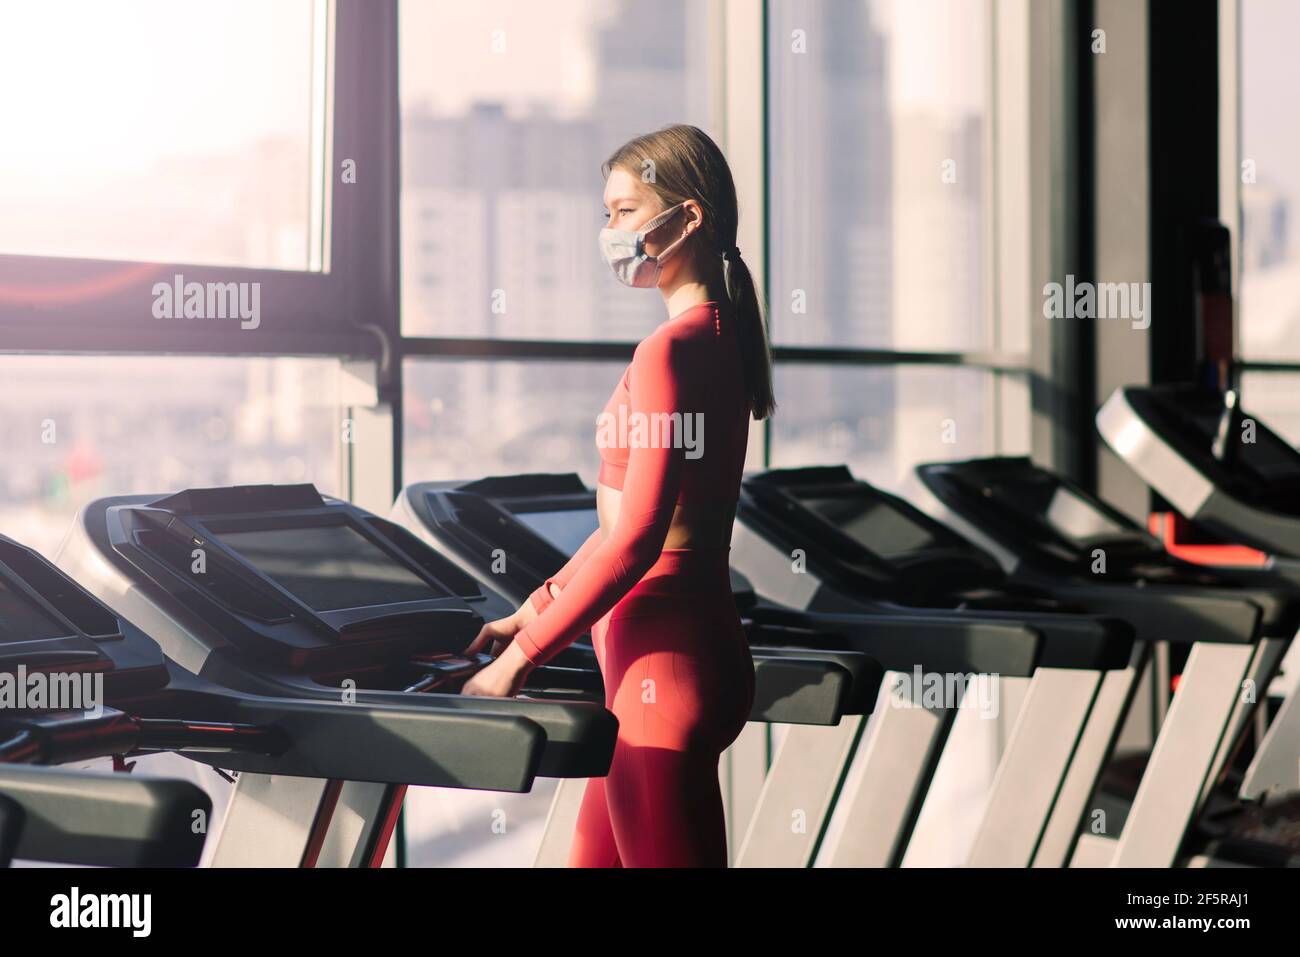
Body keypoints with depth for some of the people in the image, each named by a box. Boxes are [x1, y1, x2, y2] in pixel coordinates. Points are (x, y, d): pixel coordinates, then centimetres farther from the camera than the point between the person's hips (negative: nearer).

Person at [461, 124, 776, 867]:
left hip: (668, 662, -10)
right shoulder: (719, 337, 13)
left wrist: (524, 655, -17)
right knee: (595, 858, 17)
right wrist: (541, 609, 20)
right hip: (677, 646, 10)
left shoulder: (673, 350, -17)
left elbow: (636, 539, -22)